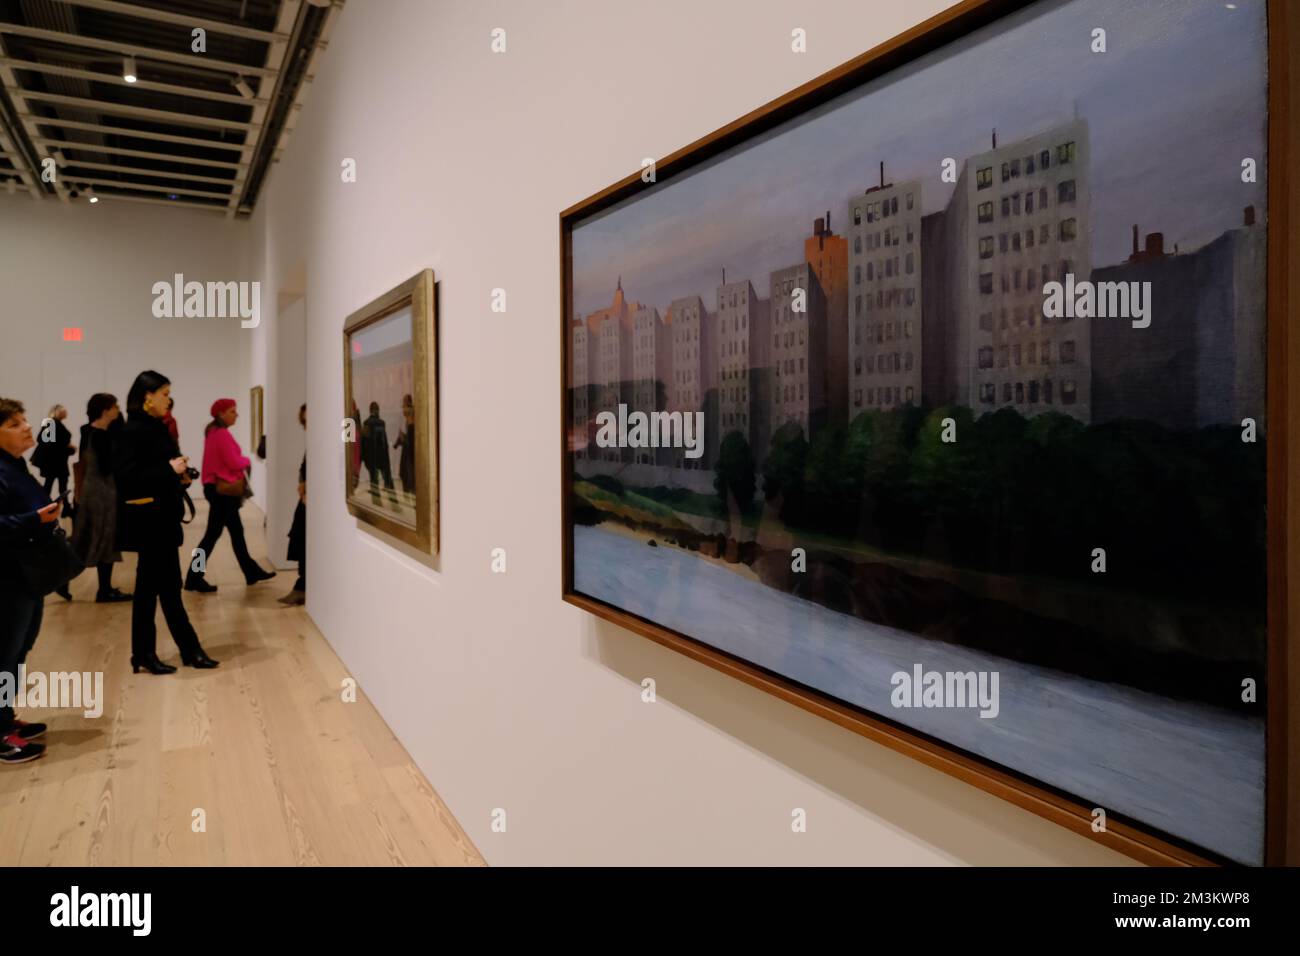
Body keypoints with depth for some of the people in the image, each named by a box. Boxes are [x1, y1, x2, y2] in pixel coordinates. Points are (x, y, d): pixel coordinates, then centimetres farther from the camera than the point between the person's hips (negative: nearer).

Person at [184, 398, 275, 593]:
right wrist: (246, 461, 0)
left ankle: (252, 572, 23)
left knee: (236, 531, 15)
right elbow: (234, 463, -19)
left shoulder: (214, 432, 14)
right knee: (213, 533, -5)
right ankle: (194, 578, 0)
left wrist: (240, 461, 1)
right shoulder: (222, 433, -16)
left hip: (218, 487, 10)